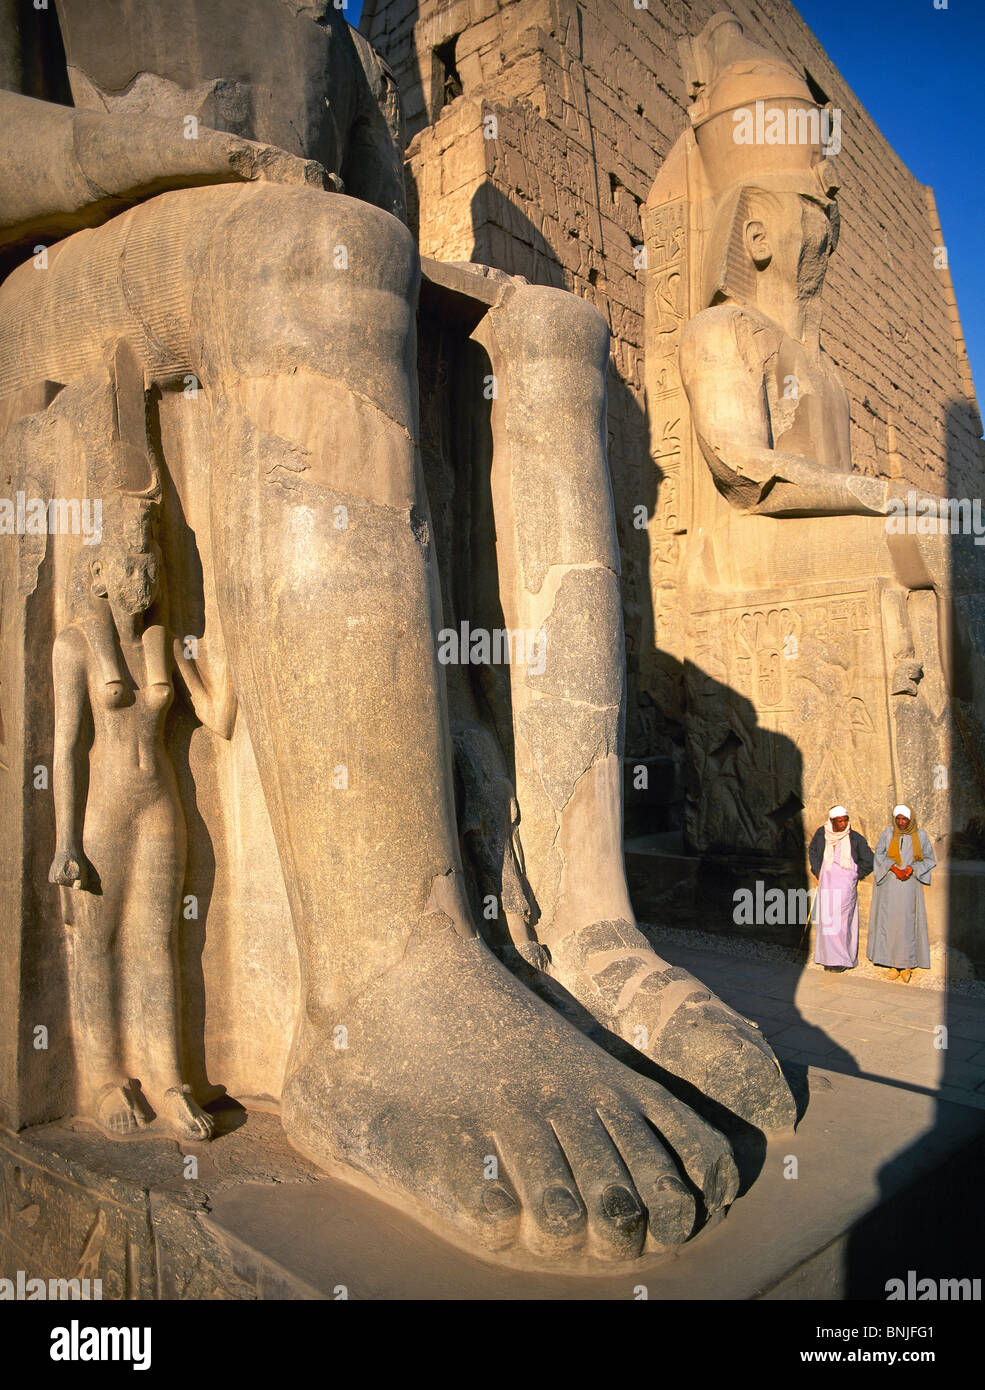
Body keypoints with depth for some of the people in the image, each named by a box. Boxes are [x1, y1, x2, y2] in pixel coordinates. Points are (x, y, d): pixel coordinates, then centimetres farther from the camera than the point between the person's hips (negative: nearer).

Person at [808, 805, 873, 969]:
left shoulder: (856, 838, -5)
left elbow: (868, 862, 5)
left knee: (842, 920, -7)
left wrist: (854, 876, 7)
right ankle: (829, 957, 12)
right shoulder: (822, 833, 2)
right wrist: (817, 871, 14)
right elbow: (812, 850, 22)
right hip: (826, 883, 3)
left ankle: (842, 960, 1)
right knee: (826, 919, 4)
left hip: (846, 884, -3)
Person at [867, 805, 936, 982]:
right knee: (889, 922, -1)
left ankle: (907, 965, 4)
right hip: (889, 886, 0)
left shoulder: (921, 836, 4)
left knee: (908, 923, -3)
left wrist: (912, 869, -9)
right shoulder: (888, 833, 3)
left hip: (909, 887, 0)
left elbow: (929, 859, 7)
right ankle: (893, 964, 4)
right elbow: (879, 853, -4)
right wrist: (895, 869, -17)